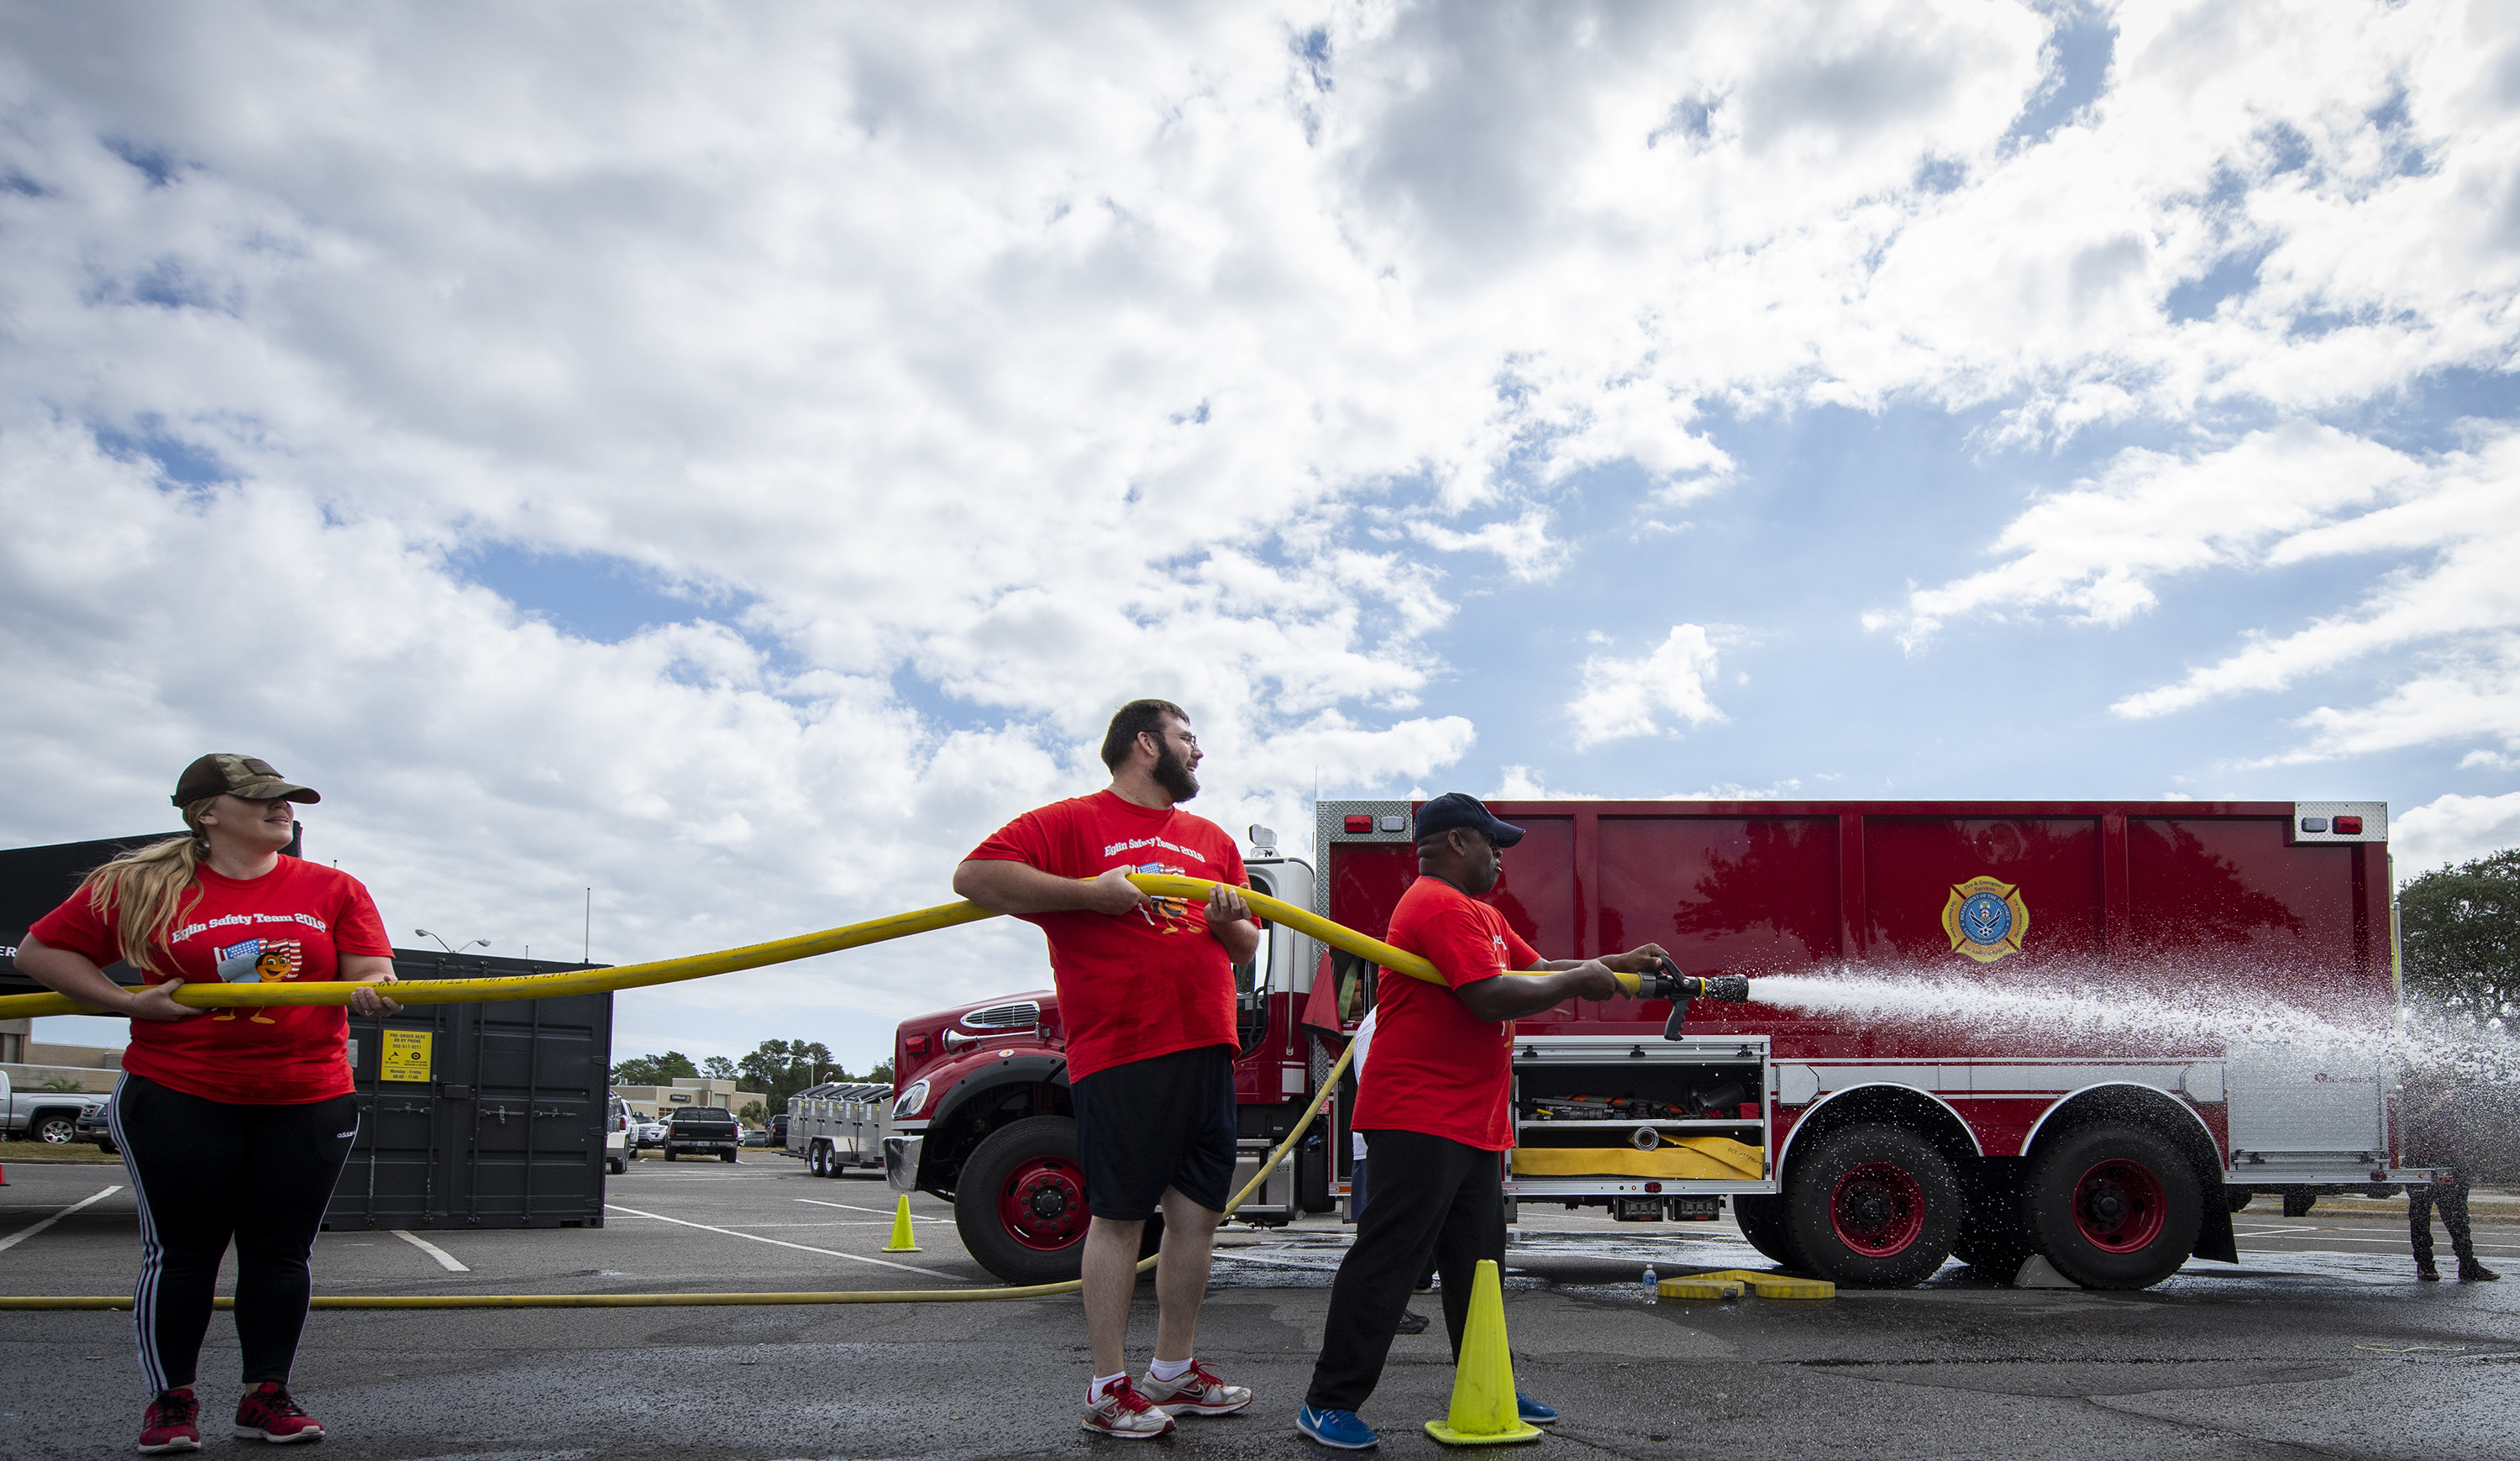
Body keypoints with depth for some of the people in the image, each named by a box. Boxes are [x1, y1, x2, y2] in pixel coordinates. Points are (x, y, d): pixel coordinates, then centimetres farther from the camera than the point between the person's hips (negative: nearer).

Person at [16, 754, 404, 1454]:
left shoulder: (334, 890, 6)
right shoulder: (139, 887, 0)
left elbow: (371, 969, 1)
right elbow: (41, 950, 4)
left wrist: (373, 991, -24)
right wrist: (128, 1002, -8)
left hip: (309, 1101, 2)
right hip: (178, 1099, -2)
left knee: (282, 1251, 6)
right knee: (181, 1249, 4)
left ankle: (266, 1396, 17)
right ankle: (170, 1401, 17)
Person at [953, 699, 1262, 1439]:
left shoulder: (1214, 841, 20)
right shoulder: (1071, 823, 0)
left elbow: (1245, 948, 24)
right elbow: (976, 876, -11)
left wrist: (1231, 922, -1)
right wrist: (1090, 892, -16)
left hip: (1206, 1051, 7)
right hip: (1119, 1053, -7)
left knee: (1197, 1210, 9)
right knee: (1119, 1215, -2)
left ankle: (1174, 1370, 23)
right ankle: (1108, 1388, 6)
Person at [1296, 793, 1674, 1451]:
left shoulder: (1479, 913, 21)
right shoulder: (1442, 908, -15)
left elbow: (1536, 967, 27)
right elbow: (1493, 998, -23)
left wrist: (1618, 964, 15)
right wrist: (1579, 982, -11)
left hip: (1471, 1125, 11)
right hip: (1420, 1122, -11)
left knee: (1477, 1262, 16)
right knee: (1386, 1260, -9)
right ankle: (1329, 1403, -4)